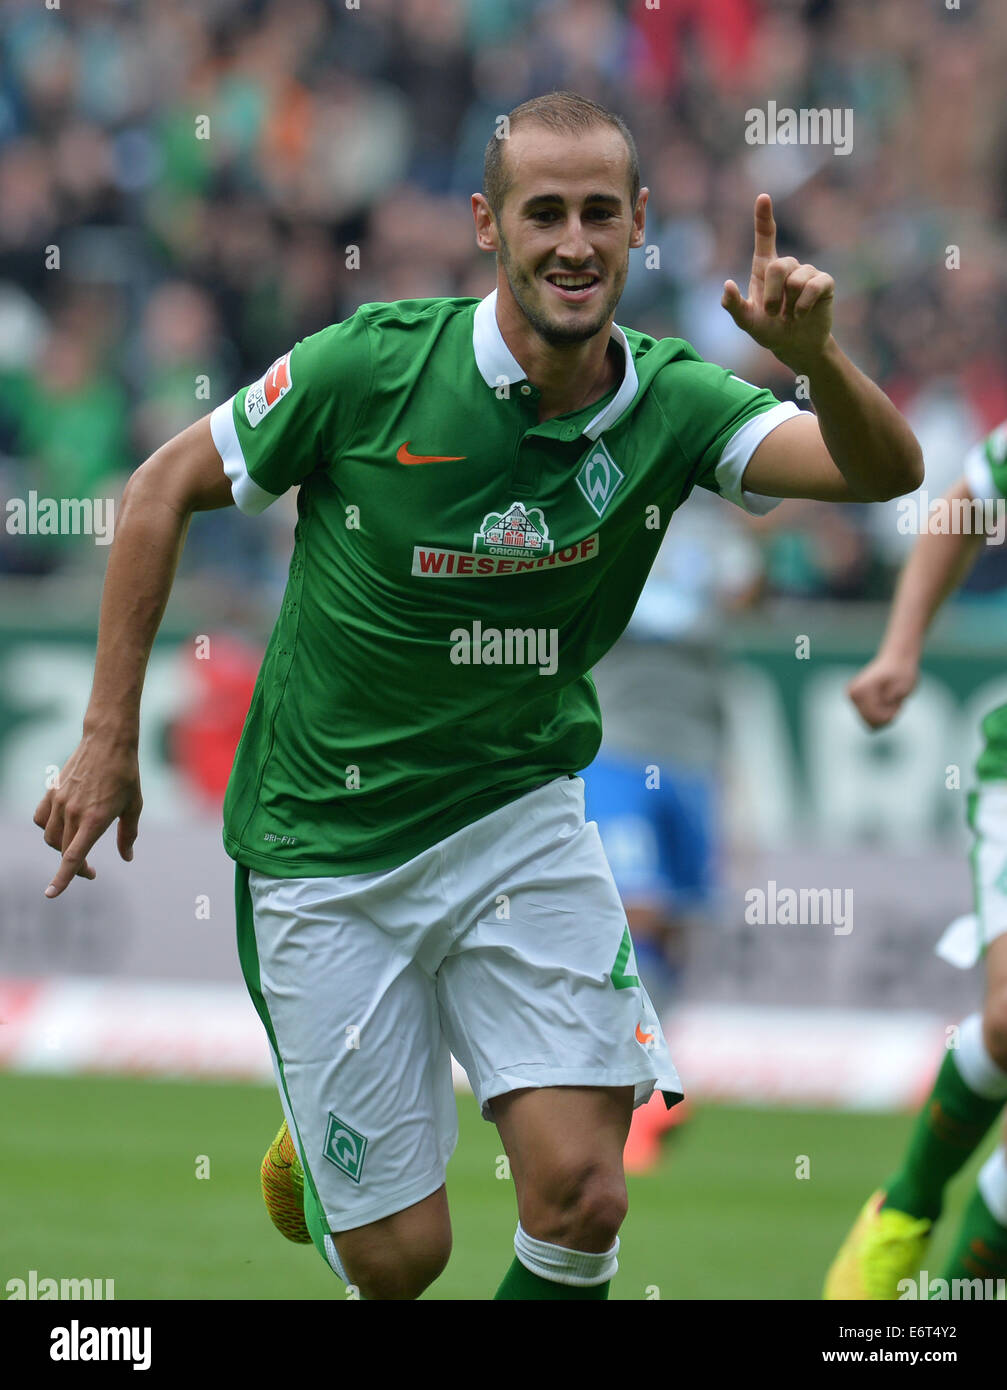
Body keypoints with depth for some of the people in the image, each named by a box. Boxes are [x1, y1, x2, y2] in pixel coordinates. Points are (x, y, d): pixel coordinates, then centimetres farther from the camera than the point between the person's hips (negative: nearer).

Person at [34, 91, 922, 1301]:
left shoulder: (668, 405, -10)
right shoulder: (374, 363, -16)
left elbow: (883, 468, -25)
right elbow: (167, 487, -4)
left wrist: (818, 359, -46)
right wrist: (109, 738, -5)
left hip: (518, 816, 2)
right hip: (324, 848, -2)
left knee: (579, 1200, -14)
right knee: (397, 1255, -1)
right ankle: (312, 1143, 36)